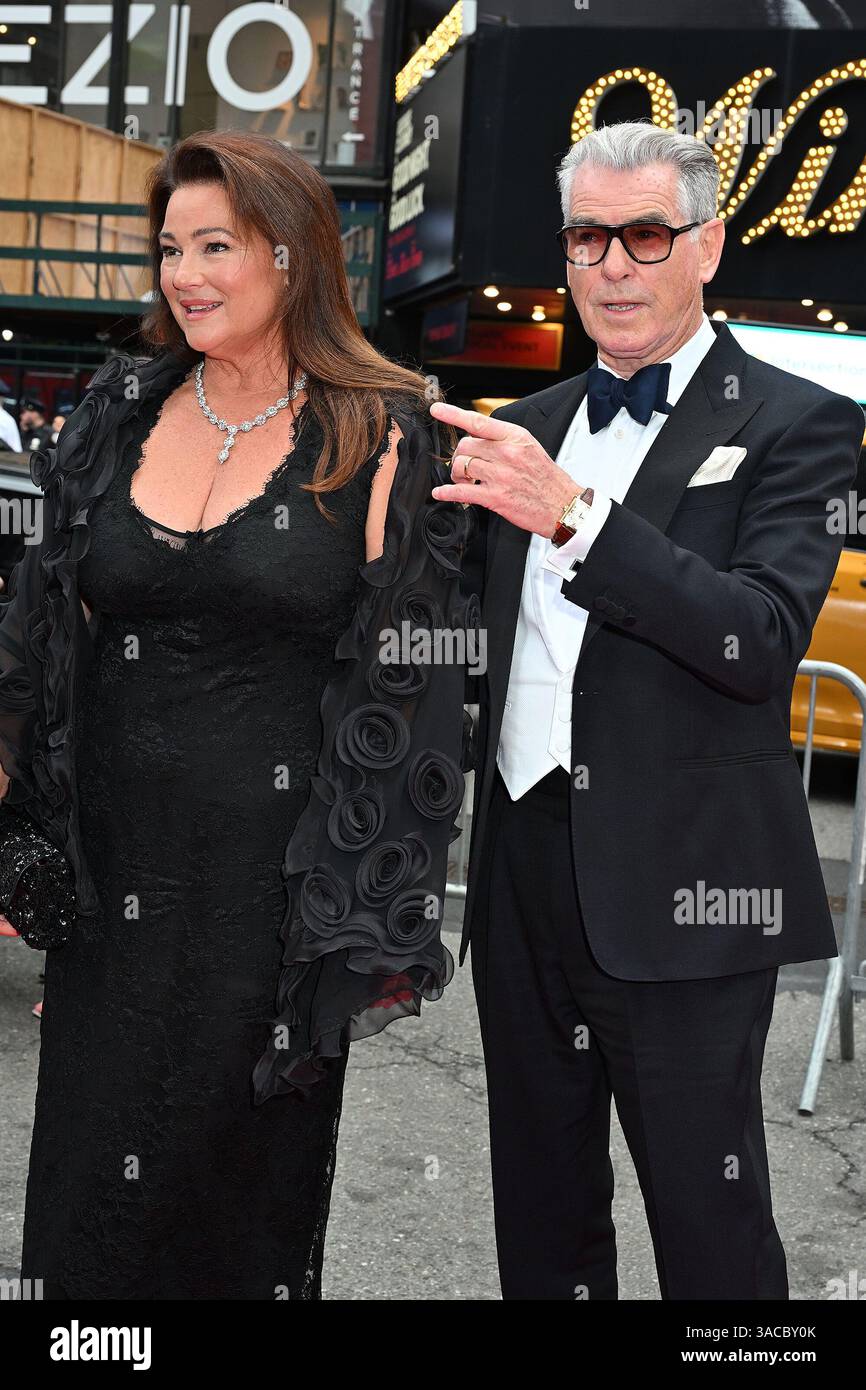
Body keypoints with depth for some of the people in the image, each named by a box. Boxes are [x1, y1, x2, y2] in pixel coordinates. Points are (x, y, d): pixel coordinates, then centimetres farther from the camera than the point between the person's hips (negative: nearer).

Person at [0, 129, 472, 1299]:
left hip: (281, 878, -3)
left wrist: (384, 921, -8)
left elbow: (408, 680, -6)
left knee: (251, 1181, 11)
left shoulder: (380, 440, -5)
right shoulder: (117, 416, 7)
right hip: (117, 872, 4)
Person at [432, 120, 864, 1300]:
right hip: (526, 875, 6)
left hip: (678, 890, -5)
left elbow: (762, 639, -20)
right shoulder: (532, 425, 12)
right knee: (541, 1207, 19)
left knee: (709, 1220, 7)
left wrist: (572, 514, -26)